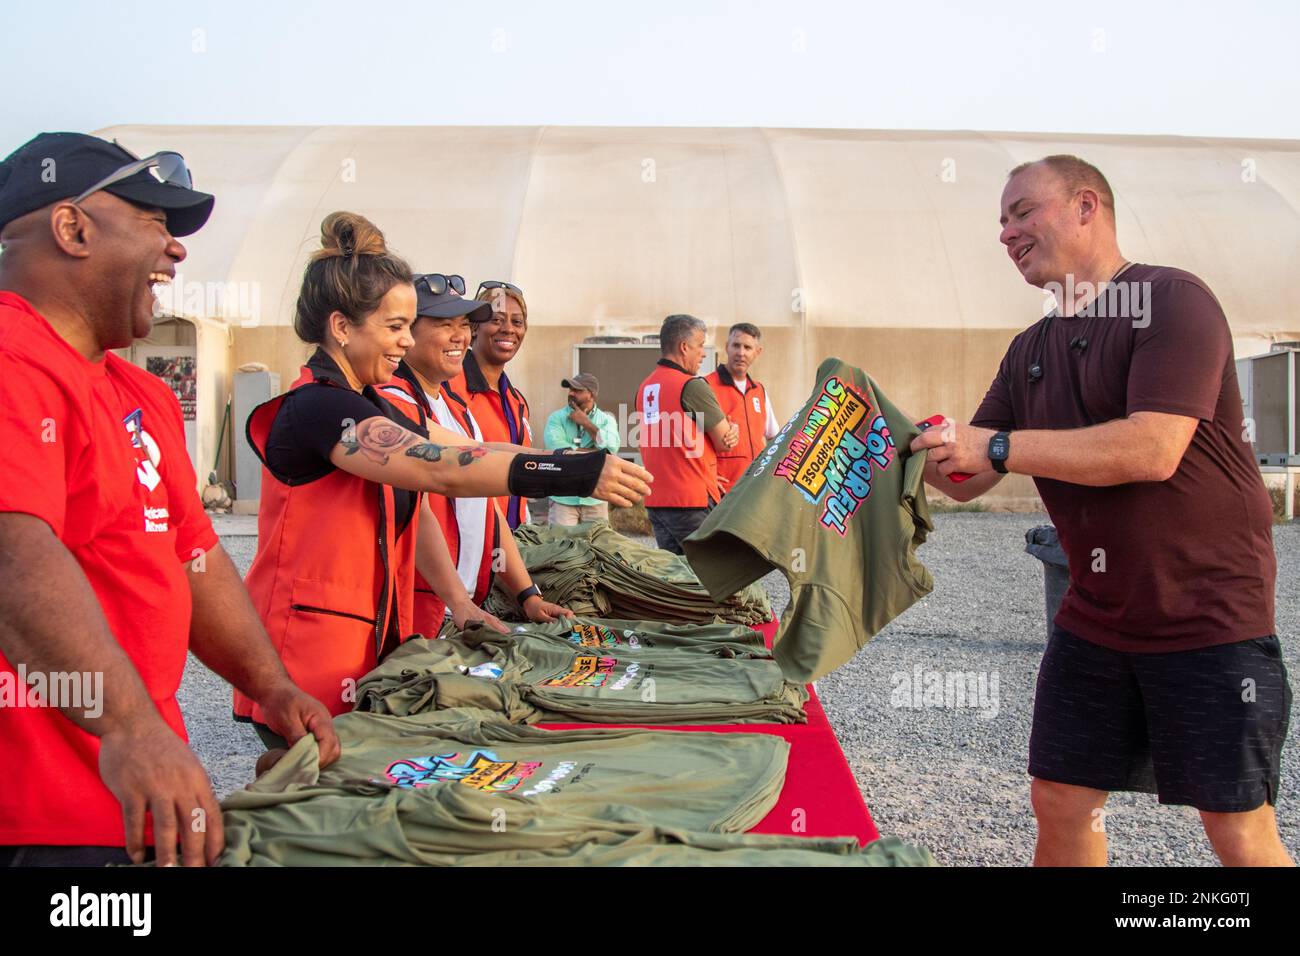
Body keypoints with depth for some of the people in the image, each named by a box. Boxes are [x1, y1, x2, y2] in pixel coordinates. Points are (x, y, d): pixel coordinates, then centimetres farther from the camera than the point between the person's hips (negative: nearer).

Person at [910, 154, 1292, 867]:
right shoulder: (1030, 351, 9)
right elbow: (968, 480, 10)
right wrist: (911, 444, -10)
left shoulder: (1172, 300, -13)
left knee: (1239, 832, 2)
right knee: (1060, 802, 10)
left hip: (1208, 614, -6)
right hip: (1094, 618, 7)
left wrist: (999, 446, -24)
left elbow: (1153, 450, -26)